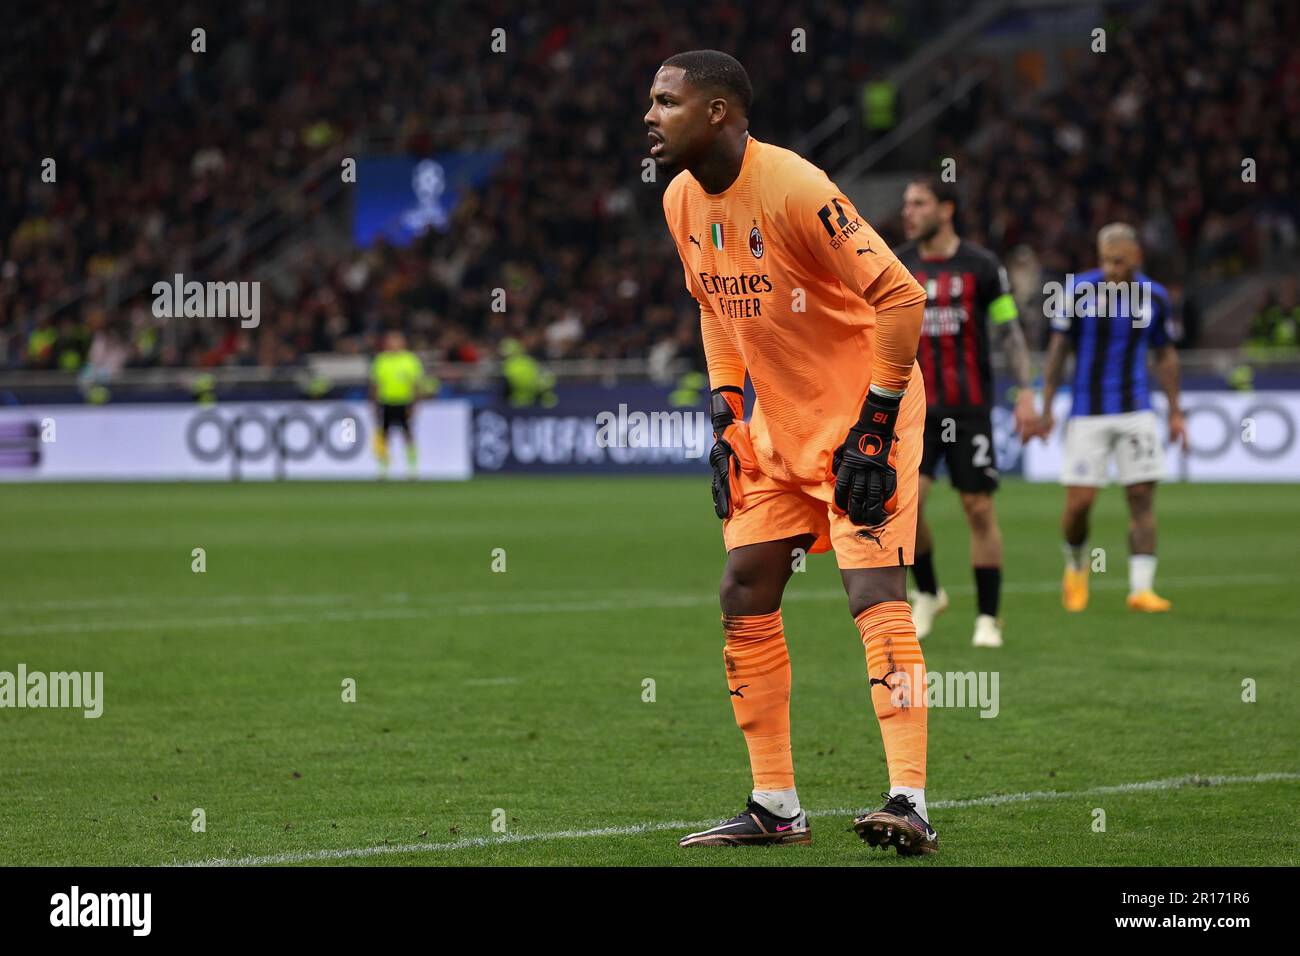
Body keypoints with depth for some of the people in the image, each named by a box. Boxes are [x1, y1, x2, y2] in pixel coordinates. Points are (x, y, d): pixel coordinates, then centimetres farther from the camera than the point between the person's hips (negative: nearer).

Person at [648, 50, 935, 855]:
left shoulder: (794, 188, -23)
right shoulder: (683, 202, 3)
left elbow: (900, 296, -21)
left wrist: (876, 425, -19)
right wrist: (725, 413, 10)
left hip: (863, 416, -8)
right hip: (779, 427, 9)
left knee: (874, 590, -18)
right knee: (744, 595, 5)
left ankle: (911, 804, -21)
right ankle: (776, 809, 13)